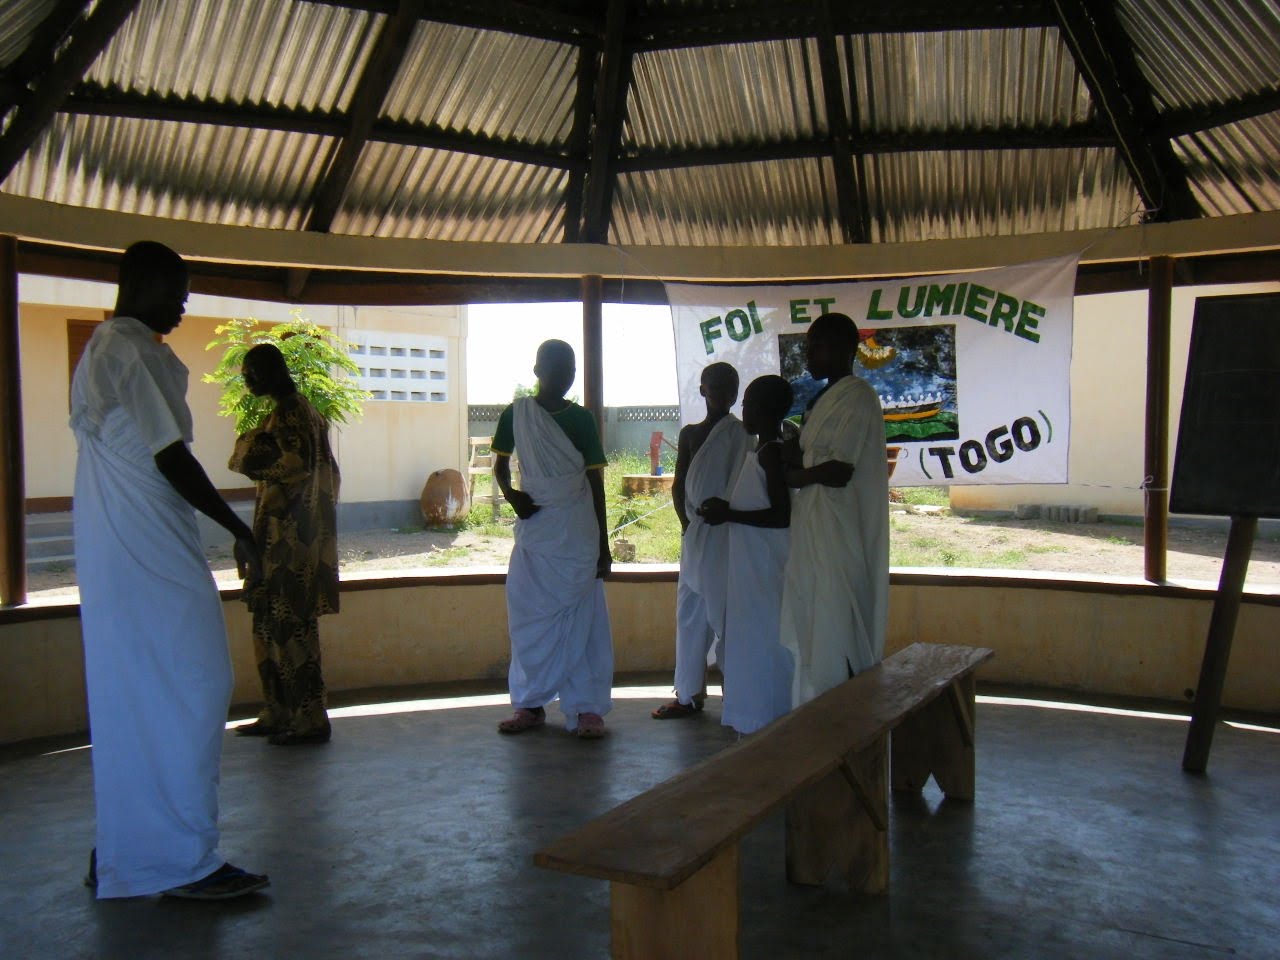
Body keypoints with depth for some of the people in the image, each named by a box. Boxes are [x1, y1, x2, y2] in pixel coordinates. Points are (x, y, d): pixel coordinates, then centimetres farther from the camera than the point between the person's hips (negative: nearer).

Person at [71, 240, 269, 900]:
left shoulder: (100, 351, 21)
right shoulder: (131, 351, -12)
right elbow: (170, 456, -17)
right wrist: (239, 531, -13)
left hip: (112, 555, 11)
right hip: (152, 555, -11)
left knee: (130, 699, 14)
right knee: (191, 691, -6)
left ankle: (121, 855, 23)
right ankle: (185, 860, 1)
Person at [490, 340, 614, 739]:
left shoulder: (581, 419, 2)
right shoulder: (516, 415, 3)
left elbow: (595, 482, 3)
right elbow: (500, 464, 14)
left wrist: (603, 543, 1)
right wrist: (510, 494, -9)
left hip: (577, 530, -1)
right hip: (534, 526, 1)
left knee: (582, 617, -1)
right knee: (529, 616, 5)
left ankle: (587, 708, 5)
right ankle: (530, 704, 17)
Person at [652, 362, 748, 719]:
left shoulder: (740, 433, 0)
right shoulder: (689, 433, 13)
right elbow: (679, 485, 11)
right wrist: (686, 521, 0)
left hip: (727, 534, -5)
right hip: (695, 534, 5)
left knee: (724, 613, -3)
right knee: (690, 612, 7)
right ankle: (689, 694, 14)